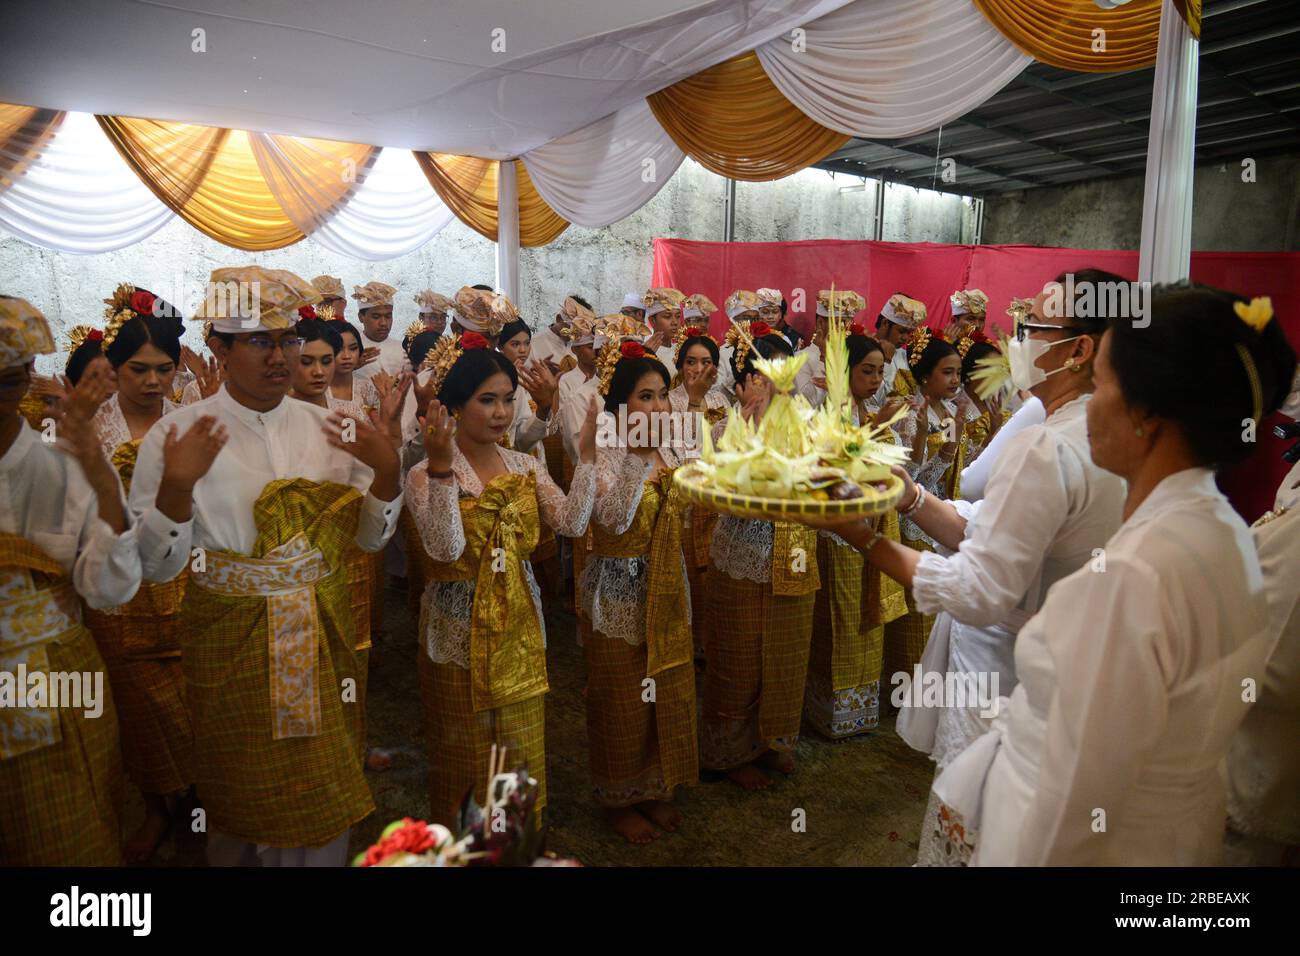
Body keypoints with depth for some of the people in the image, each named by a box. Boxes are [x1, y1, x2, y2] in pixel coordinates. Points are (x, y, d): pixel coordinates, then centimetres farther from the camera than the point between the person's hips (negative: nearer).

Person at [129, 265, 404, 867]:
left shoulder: (328, 428, 0)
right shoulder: (177, 435, -8)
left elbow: (369, 537, 4)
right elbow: (156, 565, -9)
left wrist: (387, 472, -13)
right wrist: (177, 487, -25)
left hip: (324, 637, 3)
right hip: (232, 644, -2)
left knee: (329, 799, 16)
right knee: (244, 802, 14)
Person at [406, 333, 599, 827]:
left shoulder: (525, 465, 3)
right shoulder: (426, 476, -11)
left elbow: (571, 523, -9)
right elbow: (446, 548, -26)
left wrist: (586, 454, -15)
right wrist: (441, 467, -33)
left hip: (519, 620, 4)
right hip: (458, 625, -4)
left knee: (521, 740, 14)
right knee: (461, 741, 11)